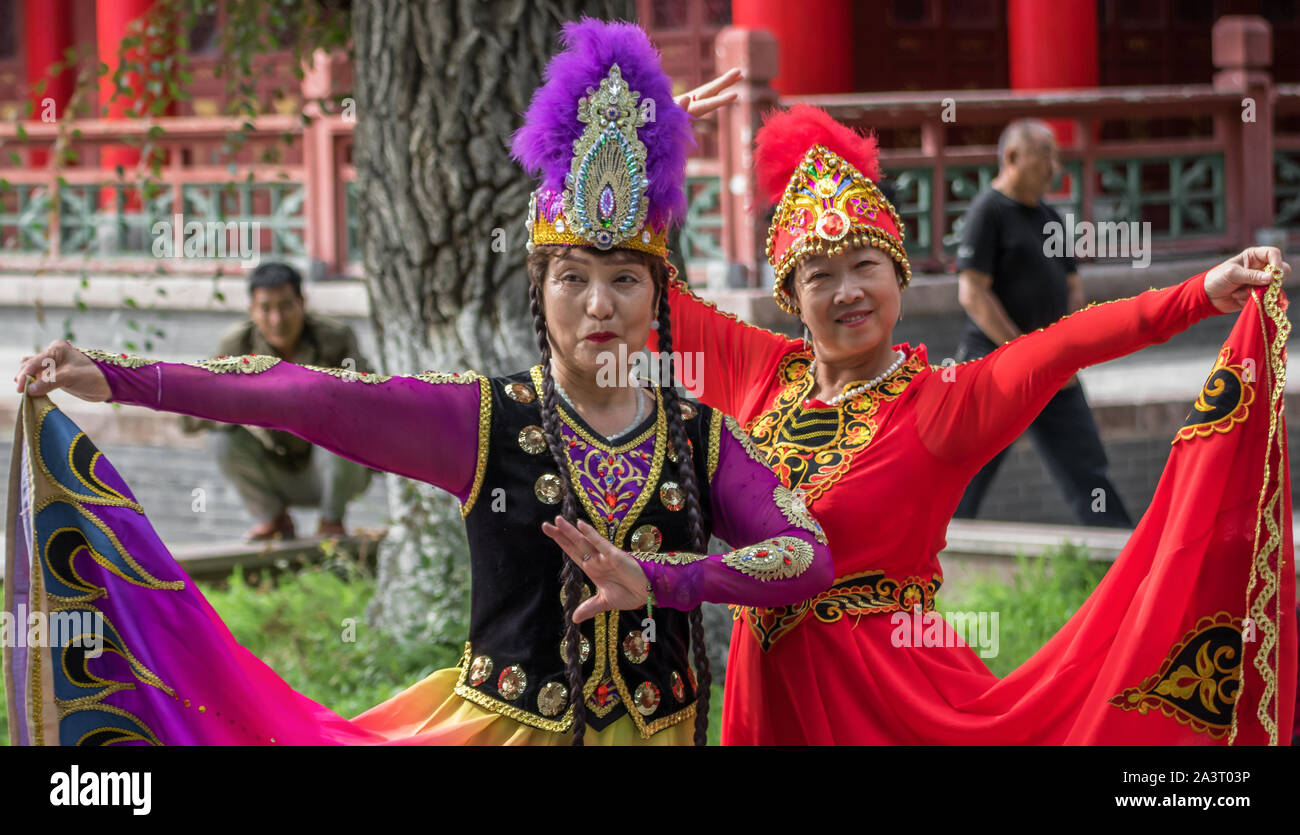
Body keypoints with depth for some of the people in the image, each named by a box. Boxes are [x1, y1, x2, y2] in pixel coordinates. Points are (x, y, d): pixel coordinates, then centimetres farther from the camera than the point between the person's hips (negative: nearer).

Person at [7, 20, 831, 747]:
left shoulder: (703, 437, 0)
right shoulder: (485, 417, -6)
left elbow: (810, 557, -11)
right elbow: (311, 397, -14)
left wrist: (651, 577, -23)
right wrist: (117, 377, -22)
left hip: (653, 728, 2)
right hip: (501, 725, -1)